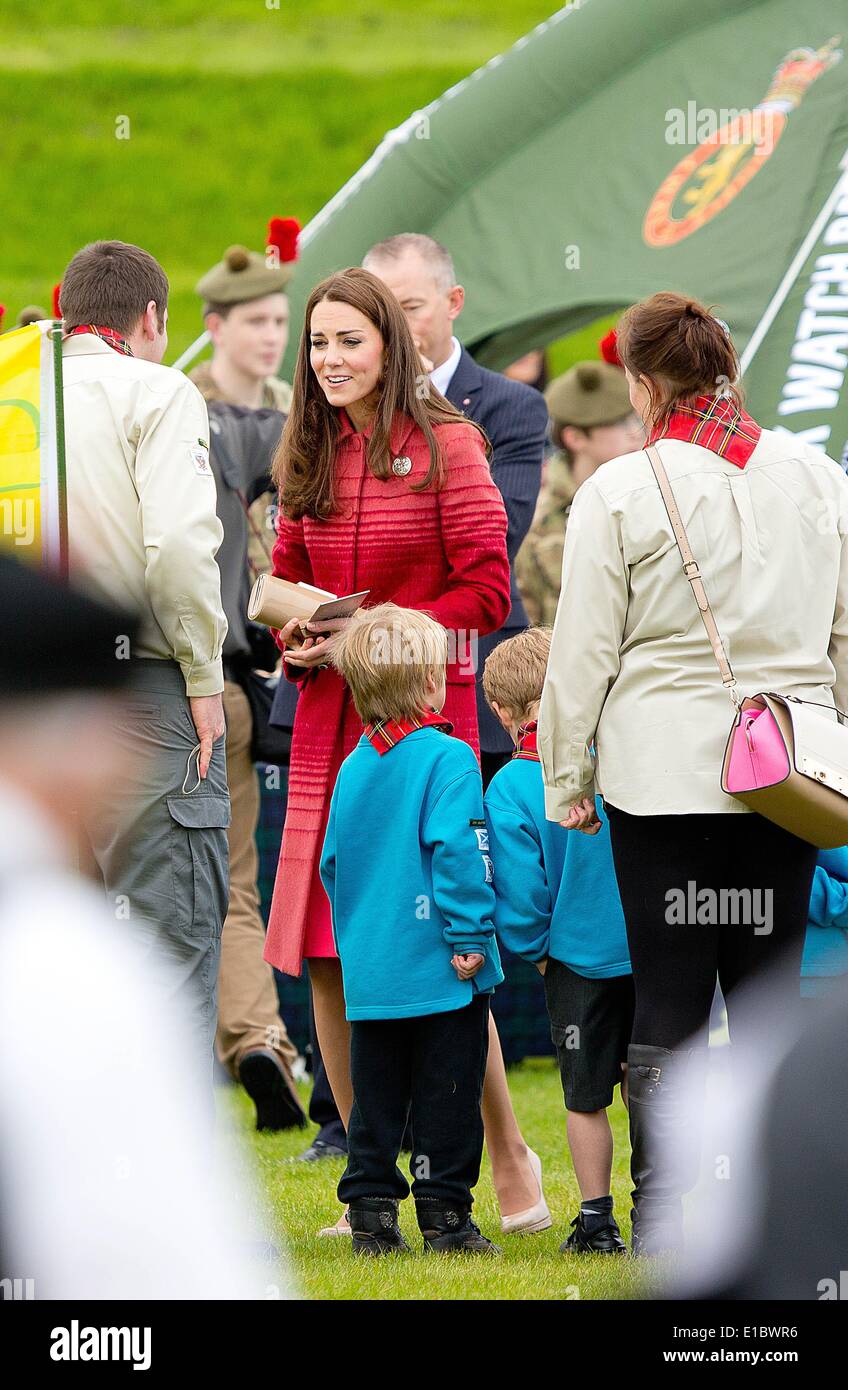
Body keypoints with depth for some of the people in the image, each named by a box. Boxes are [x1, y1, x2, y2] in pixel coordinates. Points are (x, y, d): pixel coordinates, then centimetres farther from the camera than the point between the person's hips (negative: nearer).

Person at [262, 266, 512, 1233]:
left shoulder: (444, 447, -4)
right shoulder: (308, 460, 13)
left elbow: (486, 591, -7)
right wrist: (295, 638, 0)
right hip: (328, 720, 6)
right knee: (324, 960, 3)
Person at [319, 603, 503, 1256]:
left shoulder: (353, 767, 8)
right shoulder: (448, 759, -12)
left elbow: (333, 862, 14)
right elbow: (458, 852, -20)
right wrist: (470, 936, -15)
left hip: (370, 974, 6)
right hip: (441, 978, -6)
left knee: (376, 1099, 11)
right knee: (447, 1097, 1)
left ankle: (372, 1213, 9)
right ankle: (445, 1214, 2)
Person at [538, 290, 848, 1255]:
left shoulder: (620, 492, -7)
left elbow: (582, 653, -4)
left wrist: (567, 782, 6)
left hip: (664, 775, -3)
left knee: (668, 1000, 2)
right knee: (769, 993, 9)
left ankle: (661, 1216, 2)